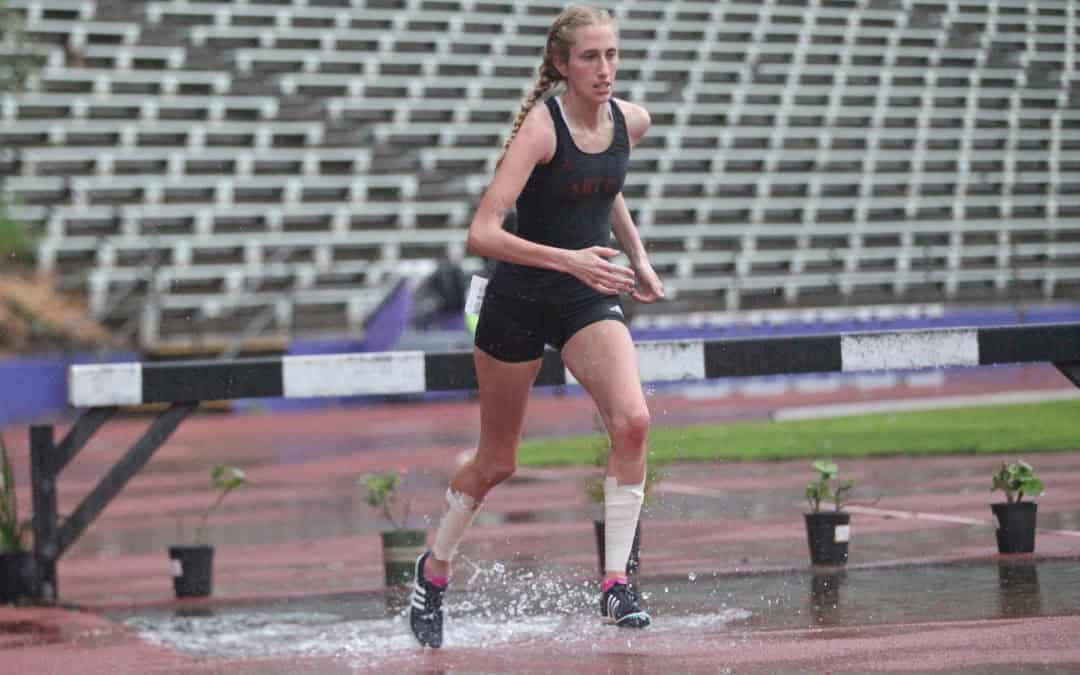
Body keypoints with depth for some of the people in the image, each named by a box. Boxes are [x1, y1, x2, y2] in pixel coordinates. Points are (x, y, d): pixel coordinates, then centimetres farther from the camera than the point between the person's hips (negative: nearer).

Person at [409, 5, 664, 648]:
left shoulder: (631, 121, -2)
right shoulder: (541, 125, -20)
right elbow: (482, 234, -28)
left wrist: (637, 256, 12)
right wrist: (569, 259, -37)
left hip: (590, 299, 4)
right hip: (520, 299, -4)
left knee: (632, 420, -22)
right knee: (497, 461, 10)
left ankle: (616, 582, -15)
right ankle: (435, 569, 36)